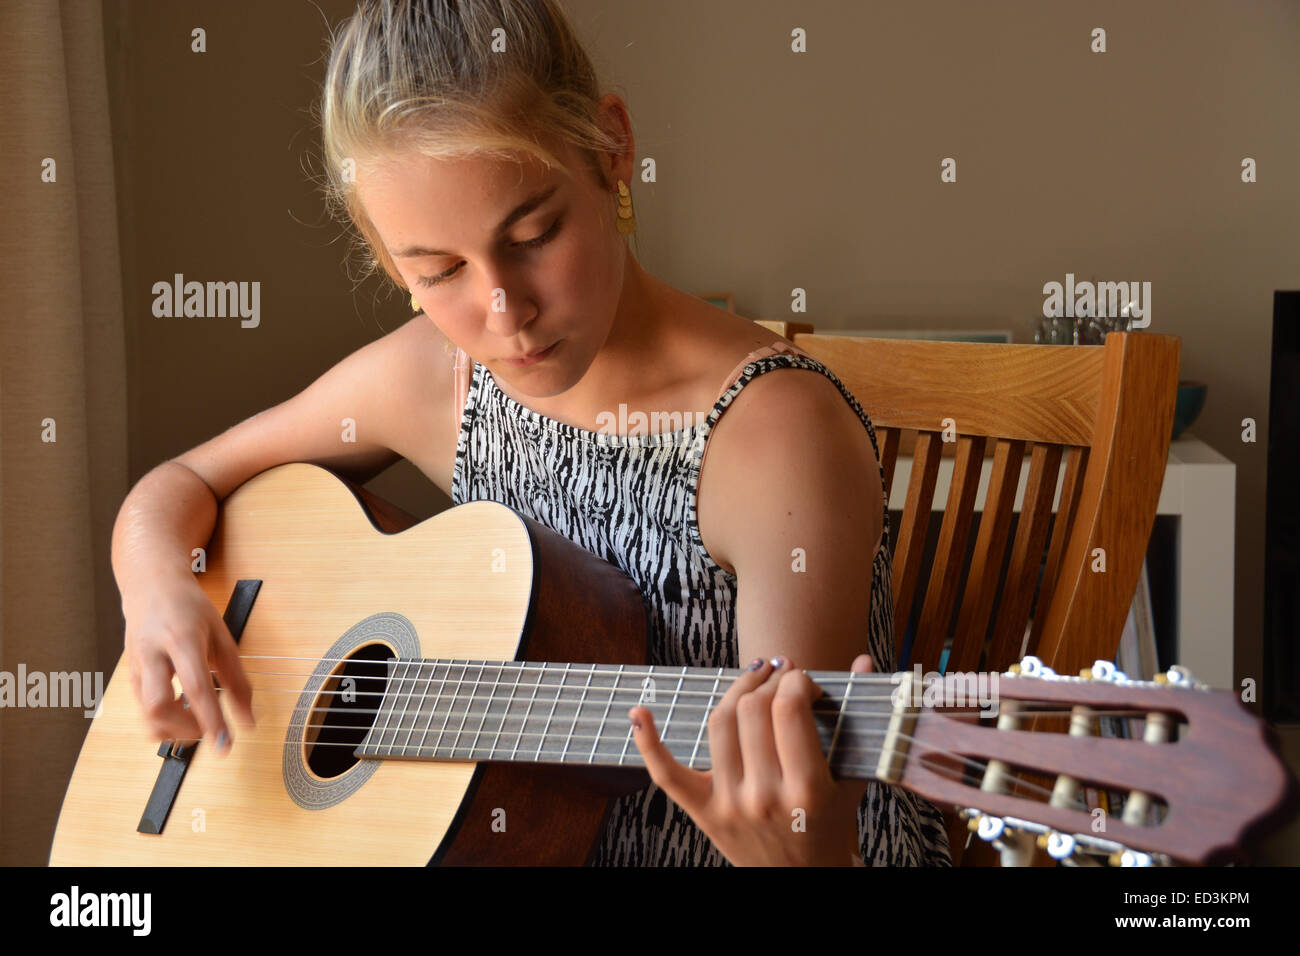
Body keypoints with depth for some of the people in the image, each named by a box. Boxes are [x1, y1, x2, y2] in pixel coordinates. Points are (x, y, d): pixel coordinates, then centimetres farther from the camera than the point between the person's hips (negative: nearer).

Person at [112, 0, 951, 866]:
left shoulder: (775, 436, -20)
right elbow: (182, 486, 9)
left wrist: (790, 845, -45)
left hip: (719, 844, -3)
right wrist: (160, 592, -12)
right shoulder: (433, 376, -4)